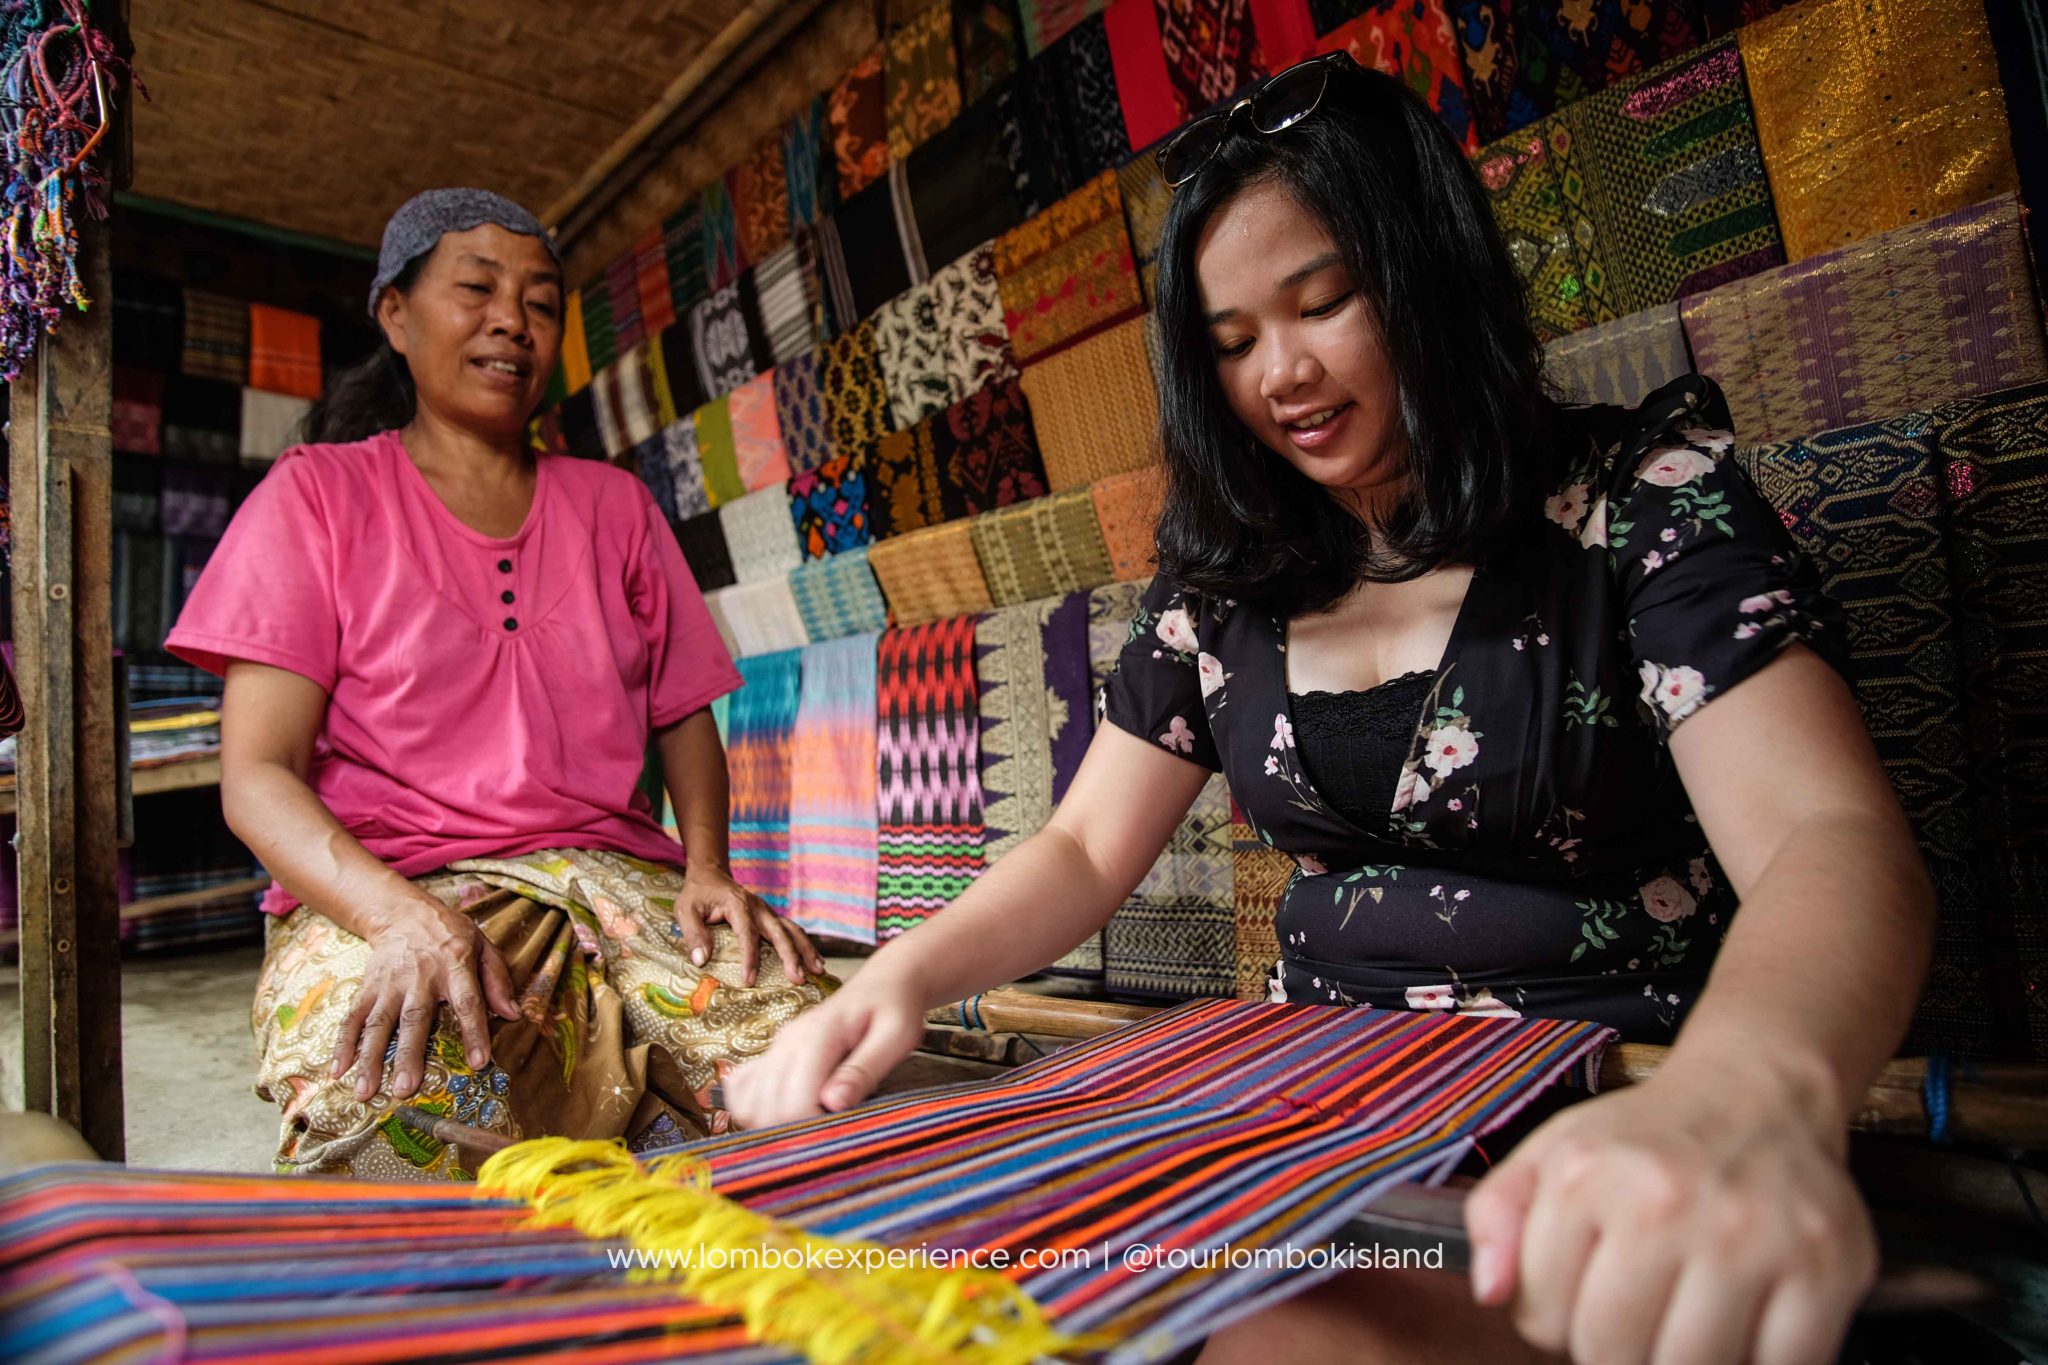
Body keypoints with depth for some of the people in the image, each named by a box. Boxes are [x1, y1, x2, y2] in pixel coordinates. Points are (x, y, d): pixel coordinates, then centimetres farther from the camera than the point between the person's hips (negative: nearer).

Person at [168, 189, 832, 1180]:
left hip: (613, 876, 3)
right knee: (387, 1104, -38)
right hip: (377, 897, -2)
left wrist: (708, 868, -6)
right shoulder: (319, 492, 7)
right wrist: (404, 915, -23)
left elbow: (682, 716, 15)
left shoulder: (613, 504, 18)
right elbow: (257, 775, -2)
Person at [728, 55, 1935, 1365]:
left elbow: (1833, 840, -19)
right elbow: (1084, 852, 9)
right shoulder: (1224, 584, 7)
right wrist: (904, 976, -10)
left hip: (1608, 1136, -3)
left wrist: (1748, 1098, -41)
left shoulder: (1643, 496, -5)